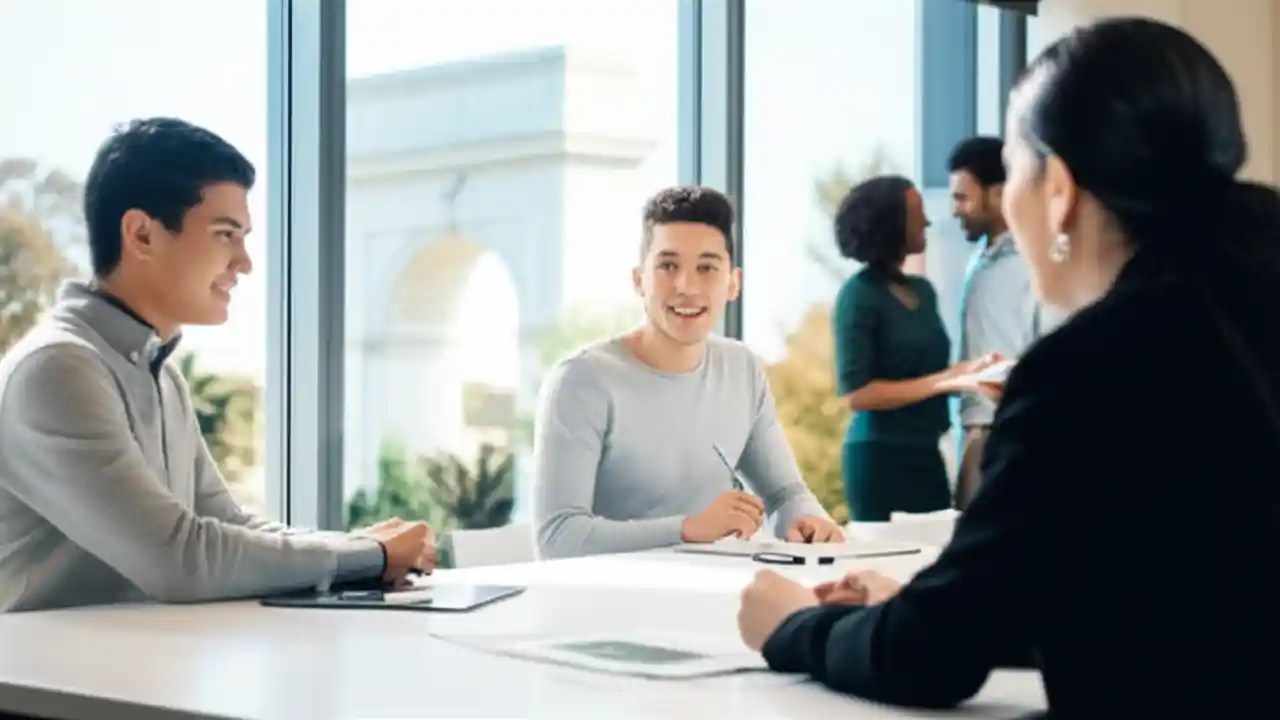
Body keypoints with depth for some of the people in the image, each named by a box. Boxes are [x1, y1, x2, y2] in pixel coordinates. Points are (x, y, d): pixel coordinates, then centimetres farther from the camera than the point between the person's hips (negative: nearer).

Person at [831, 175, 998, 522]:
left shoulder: (923, 290, 10)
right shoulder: (859, 295, -9)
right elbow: (856, 394, -15)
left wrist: (967, 372, -4)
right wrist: (946, 381, -17)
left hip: (927, 454, 6)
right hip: (881, 457, -6)